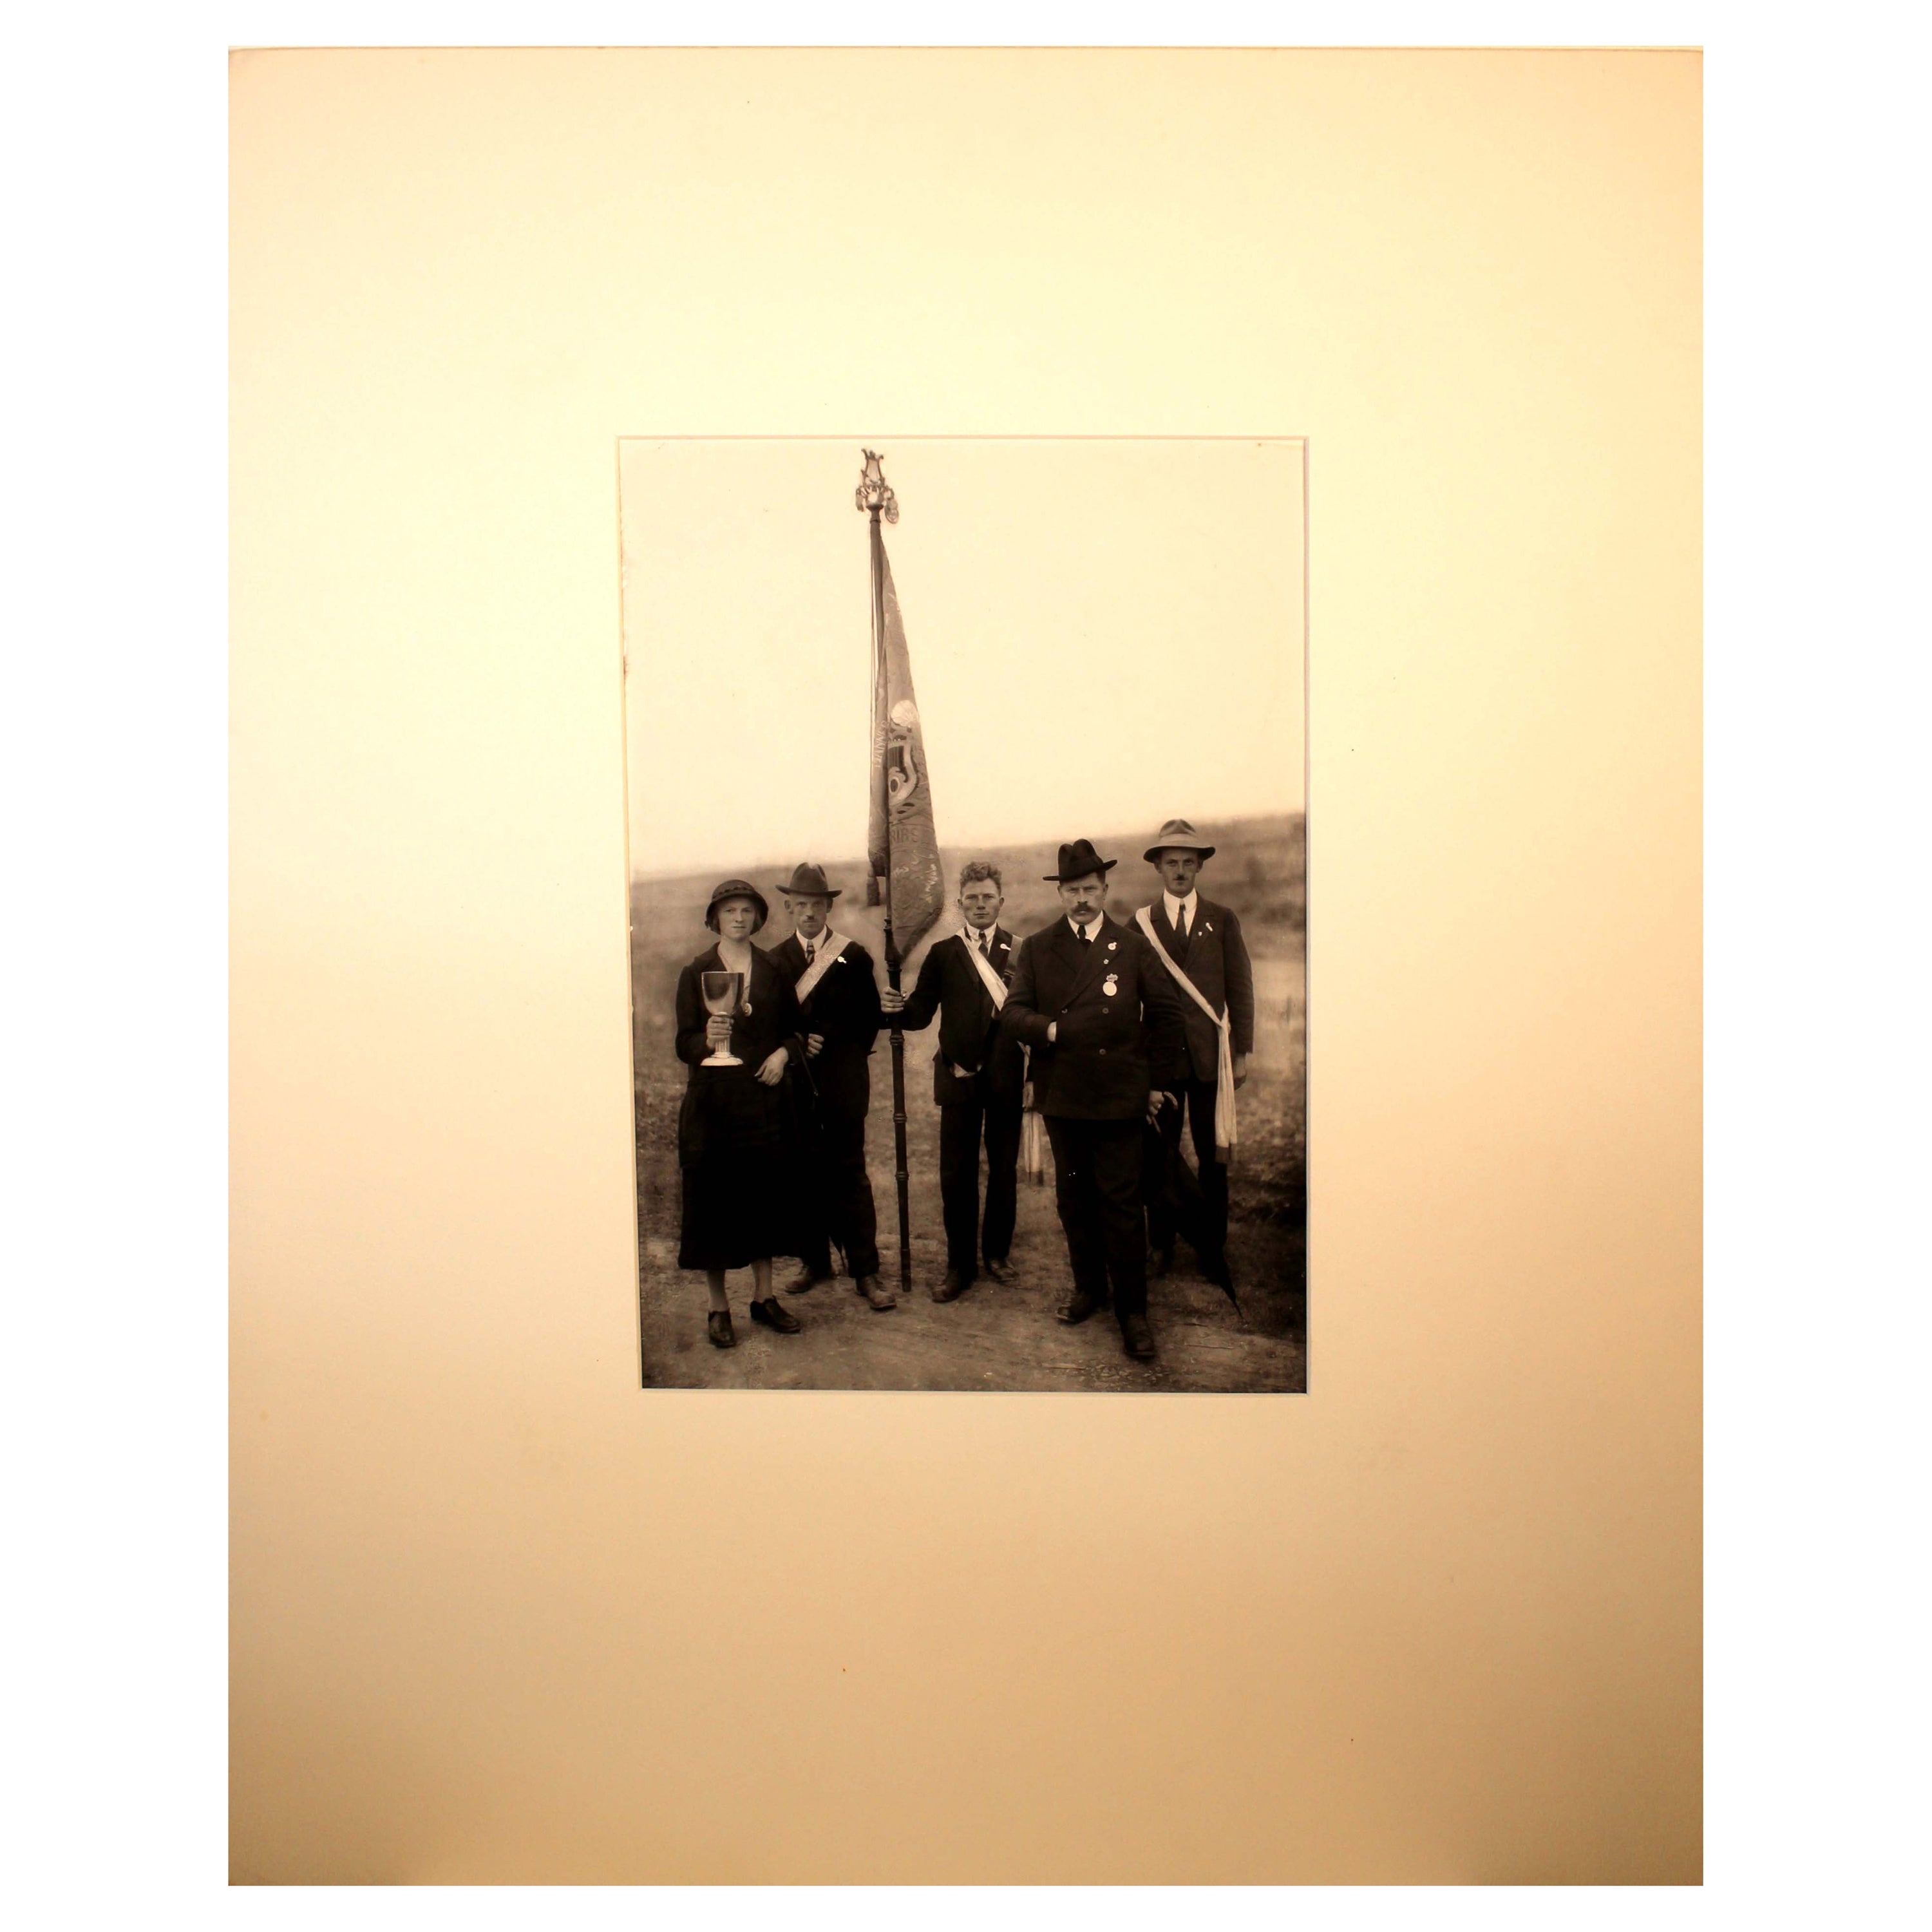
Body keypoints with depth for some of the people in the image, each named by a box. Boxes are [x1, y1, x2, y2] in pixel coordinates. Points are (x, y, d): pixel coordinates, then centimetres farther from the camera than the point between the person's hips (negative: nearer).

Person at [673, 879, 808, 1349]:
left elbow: (796, 1028, 16)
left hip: (763, 1100, 3)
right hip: (712, 1104, -2)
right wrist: (707, 1040, -26)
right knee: (714, 1200, 0)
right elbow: (683, 1045, -5)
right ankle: (718, 1308, 12)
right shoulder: (695, 974, 1)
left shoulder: (774, 971, 8)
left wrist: (784, 1052, -5)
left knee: (766, 1197, 8)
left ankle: (764, 1298, 22)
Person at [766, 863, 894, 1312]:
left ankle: (866, 1271, 1)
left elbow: (869, 1019, 3)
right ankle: (816, 1261, 20)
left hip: (842, 1082, -2)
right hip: (797, 1083, 3)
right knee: (807, 1174, 7)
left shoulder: (854, 956, 3)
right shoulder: (776, 960, 10)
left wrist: (829, 1047, -3)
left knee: (850, 1173, -2)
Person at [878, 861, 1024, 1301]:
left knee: (1004, 1170, 12)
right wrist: (897, 1008, -20)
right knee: (956, 1175, 5)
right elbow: (921, 1014, 0)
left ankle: (996, 1253, 29)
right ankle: (960, 1265, 17)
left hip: (1005, 1078, 0)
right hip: (959, 1077, 1)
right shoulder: (942, 953, 5)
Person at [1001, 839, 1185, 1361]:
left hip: (1119, 1097, -2)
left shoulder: (1133, 947, 5)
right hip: (1062, 1096, 2)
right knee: (1074, 1198, 12)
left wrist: (1153, 1075, 7)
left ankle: (1132, 1310, 6)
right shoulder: (1037, 948, 7)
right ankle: (1088, 1286, 29)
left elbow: (1166, 1011, 9)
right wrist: (1050, 1030, -19)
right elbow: (1012, 1011, 0)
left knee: (1122, 1203, -2)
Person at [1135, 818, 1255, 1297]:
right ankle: (1161, 1245, 19)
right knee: (1159, 1155, 5)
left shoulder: (1222, 919, 6)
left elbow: (1240, 986, 5)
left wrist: (1242, 1051, 1)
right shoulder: (1140, 922, 3)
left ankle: (1213, 1250, 15)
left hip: (1210, 1055, 1)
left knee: (1213, 1158, 5)